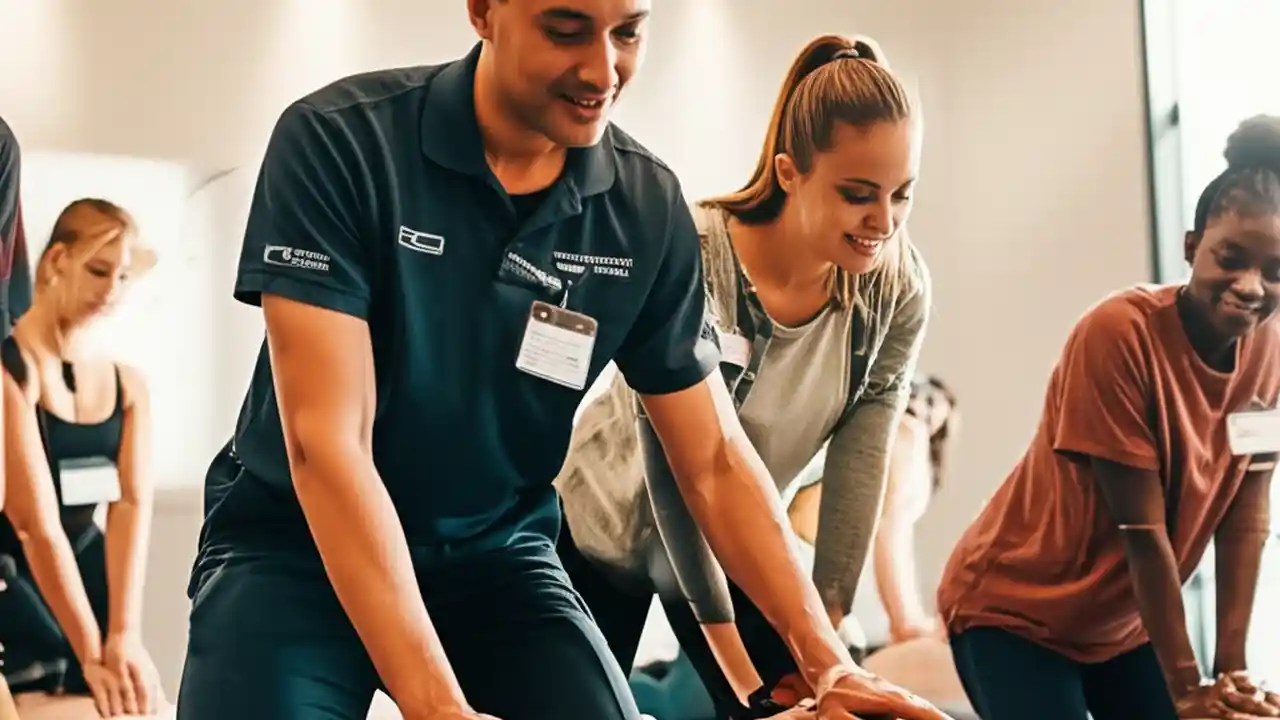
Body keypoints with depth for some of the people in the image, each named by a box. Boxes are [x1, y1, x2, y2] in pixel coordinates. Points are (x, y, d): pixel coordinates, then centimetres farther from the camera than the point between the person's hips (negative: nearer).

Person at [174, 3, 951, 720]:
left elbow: (715, 460, -2)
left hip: (496, 552, 3)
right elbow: (325, 439, -25)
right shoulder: (338, 140, -19)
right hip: (294, 541, -2)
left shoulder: (648, 207, -9)